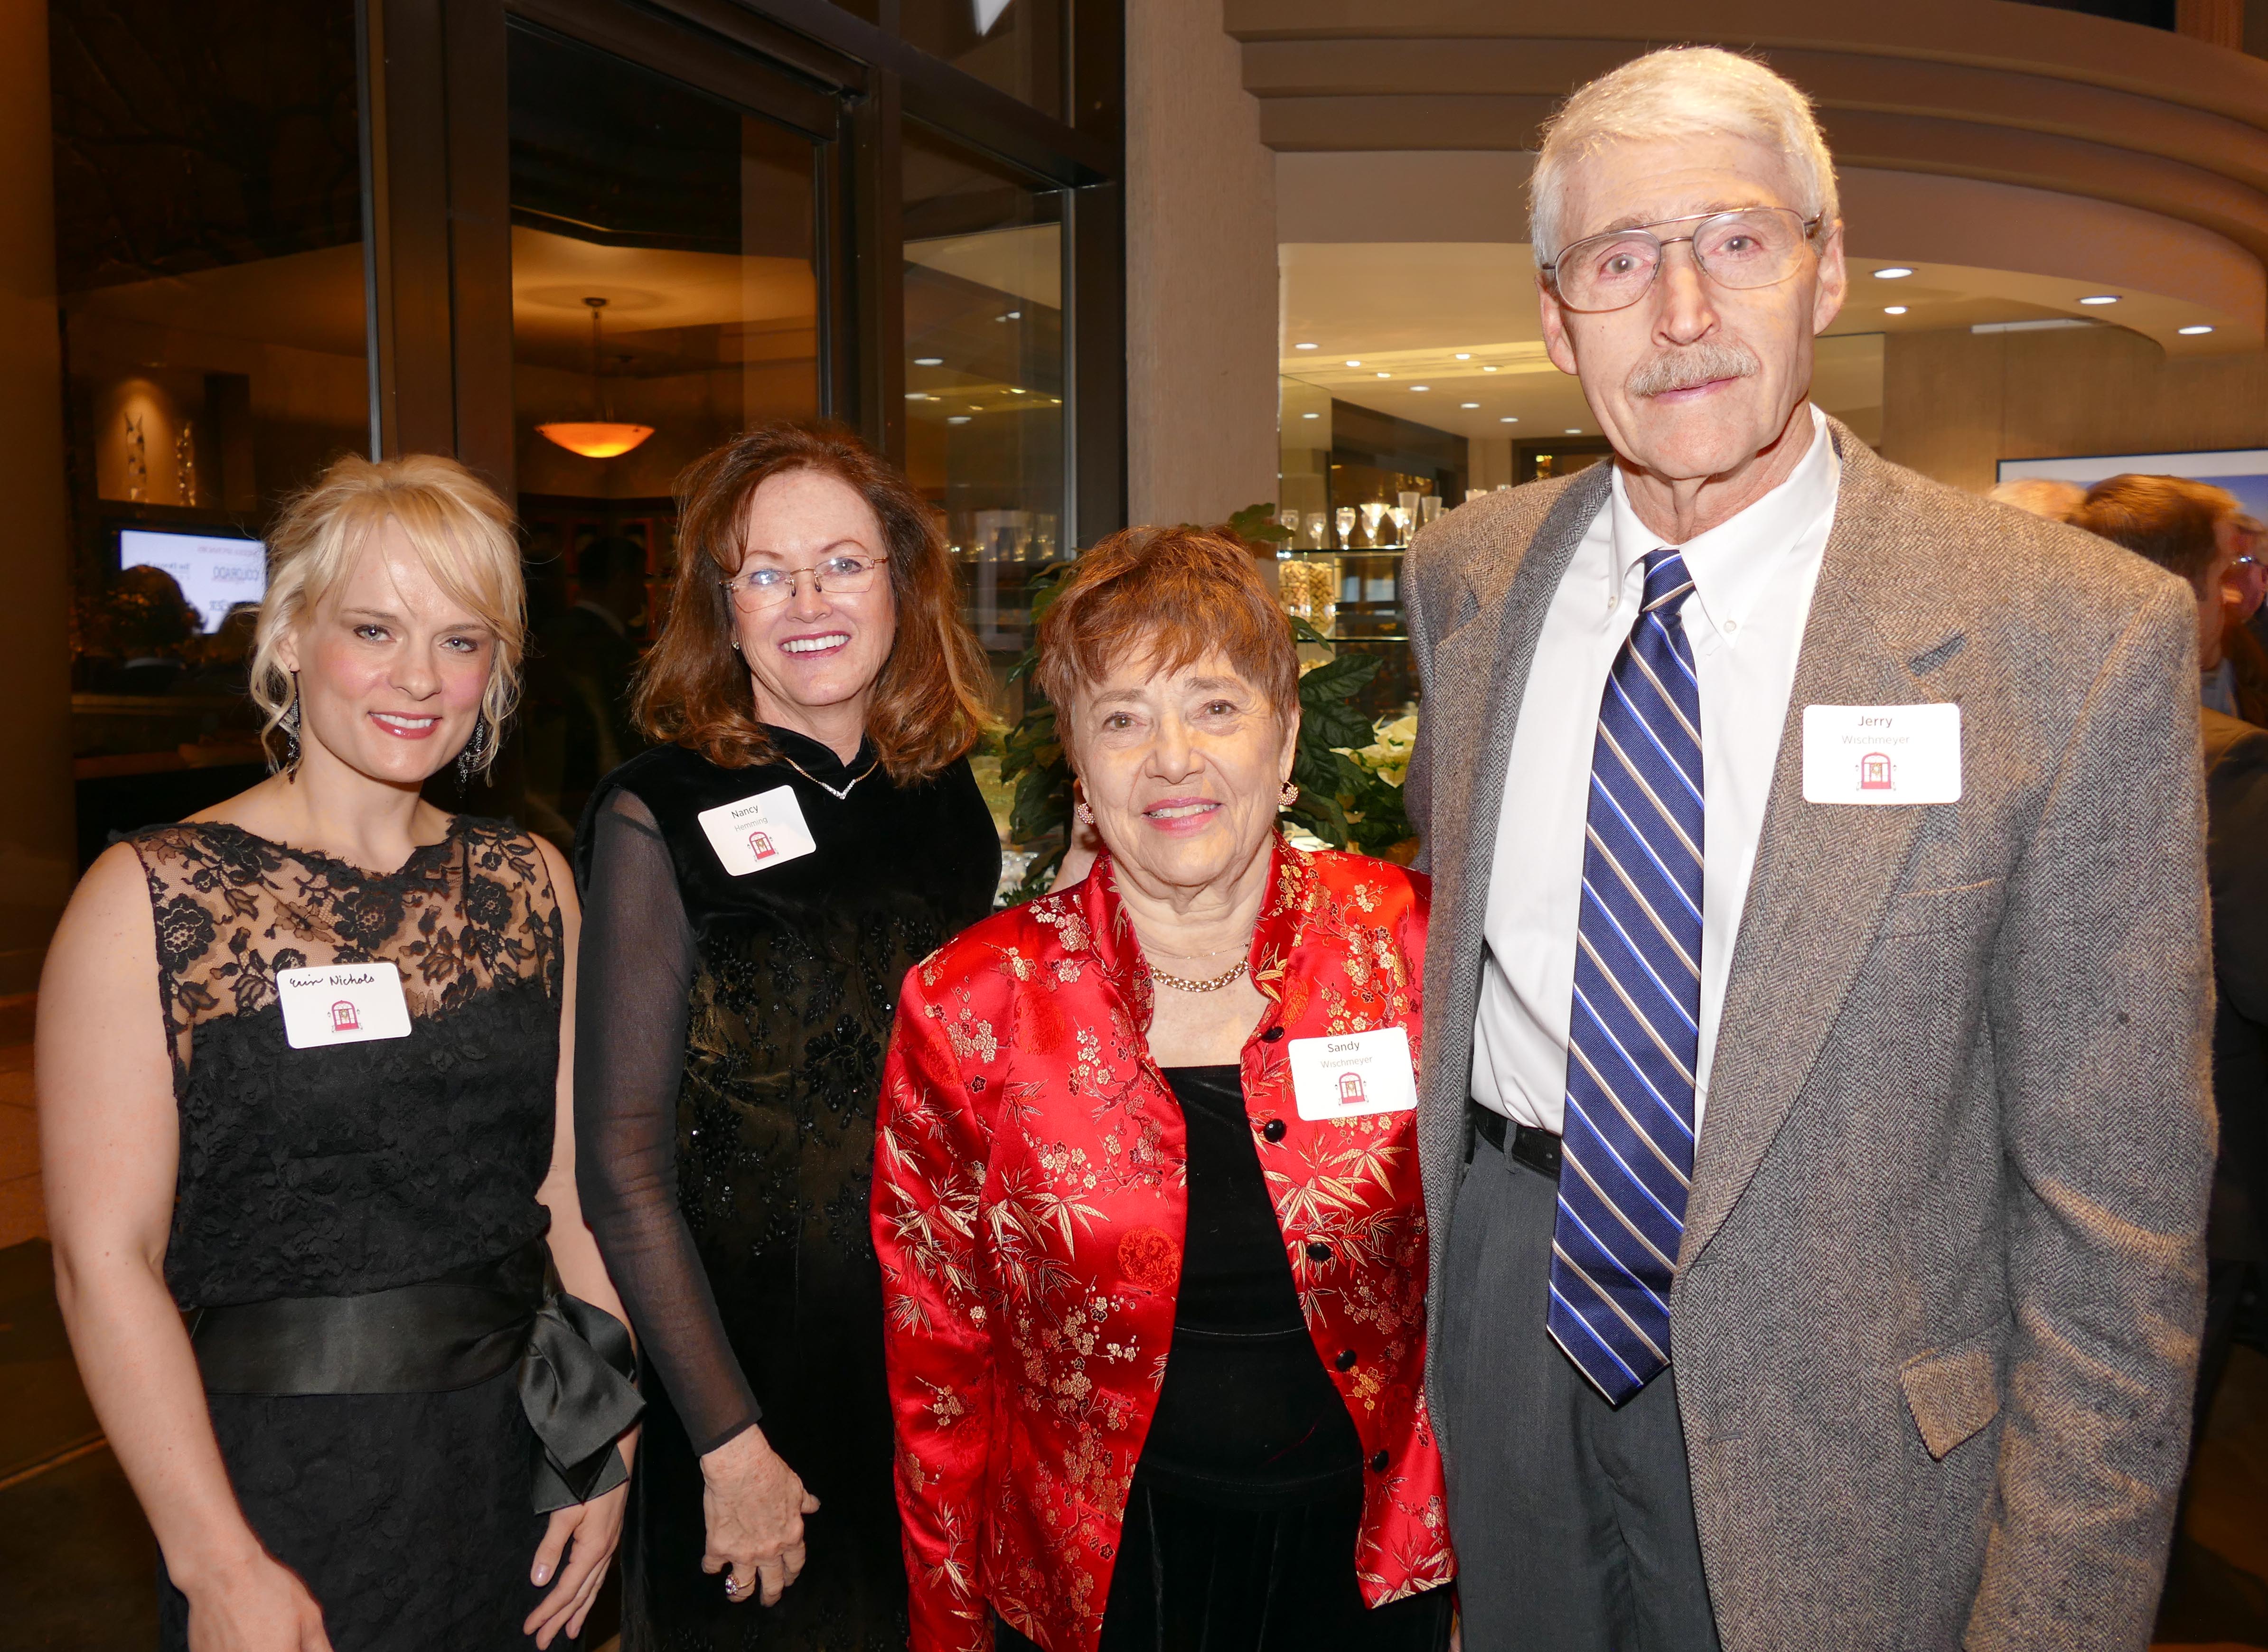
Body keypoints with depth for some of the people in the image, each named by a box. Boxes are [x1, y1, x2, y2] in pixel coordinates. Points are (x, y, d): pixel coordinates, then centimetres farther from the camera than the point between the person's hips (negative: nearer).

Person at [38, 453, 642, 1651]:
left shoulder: (532, 885, 3)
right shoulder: (149, 898, -9)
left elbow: (576, 1179, 3)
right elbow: (103, 1251, -12)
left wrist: (609, 1456, -2)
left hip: (515, 1468, 4)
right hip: (277, 1483, -4)